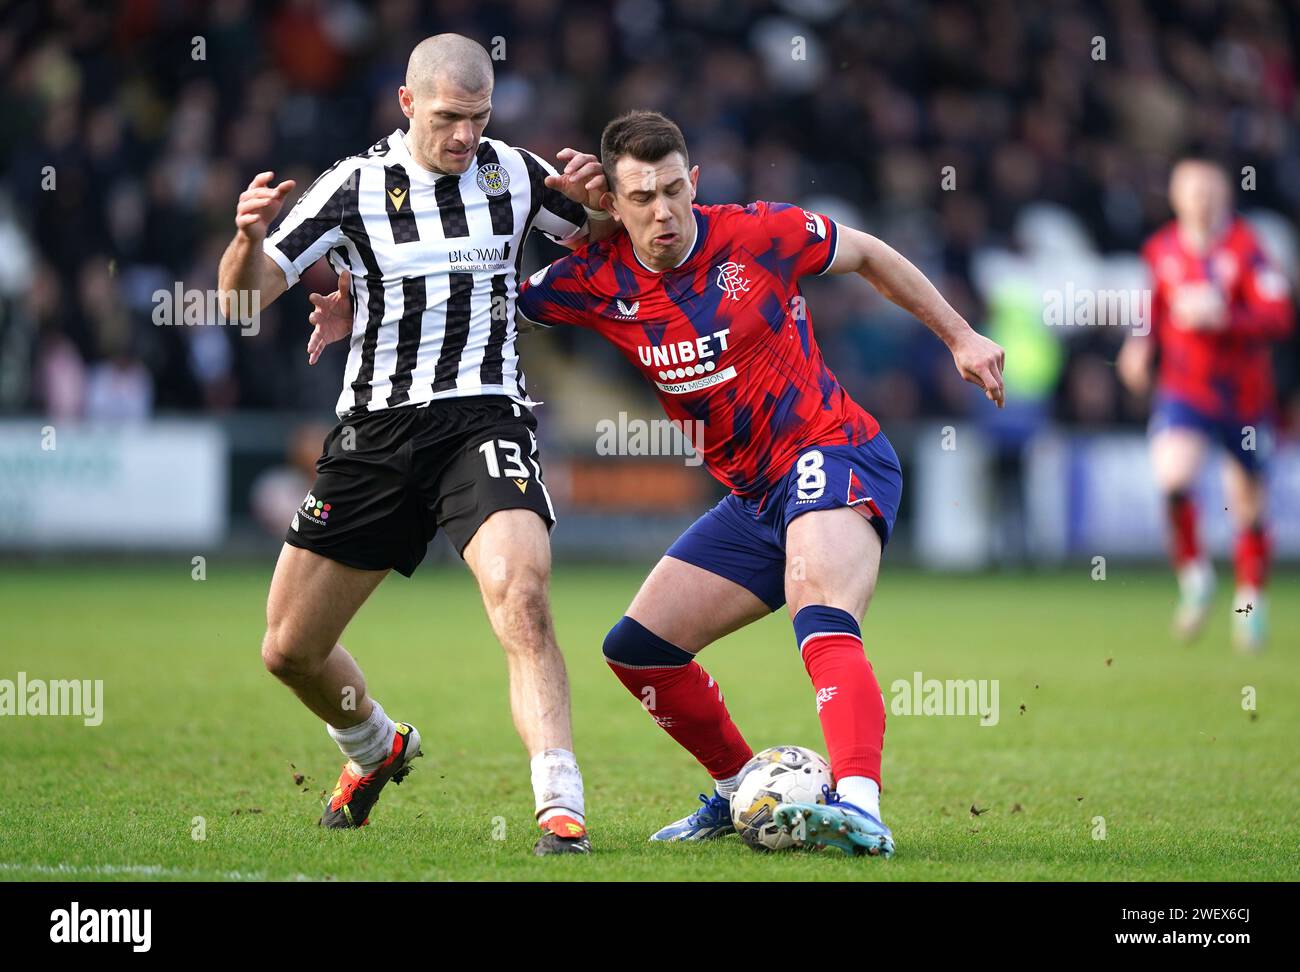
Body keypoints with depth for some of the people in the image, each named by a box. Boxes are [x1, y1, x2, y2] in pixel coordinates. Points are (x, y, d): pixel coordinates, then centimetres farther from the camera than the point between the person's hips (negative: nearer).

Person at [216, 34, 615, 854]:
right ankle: (378, 750, 39)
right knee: (290, 647, 9)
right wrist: (248, 237, -28)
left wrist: (596, 197, -4)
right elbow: (244, 296, -6)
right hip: (375, 432, 2)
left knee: (522, 598, -29)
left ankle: (561, 808, -30)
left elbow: (597, 236, 20)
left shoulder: (514, 173, 2)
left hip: (484, 417, -2)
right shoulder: (353, 187, -3)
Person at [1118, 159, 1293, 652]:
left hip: (1245, 394, -1)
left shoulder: (1244, 248, -13)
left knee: (1248, 504, 10)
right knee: (1172, 473, -25)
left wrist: (1222, 318, -31)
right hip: (1184, 389, 2)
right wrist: (1141, 343, 3)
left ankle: (1250, 600, 34)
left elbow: (1279, 318, -20)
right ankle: (1193, 575, -2)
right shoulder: (1162, 250, 1)